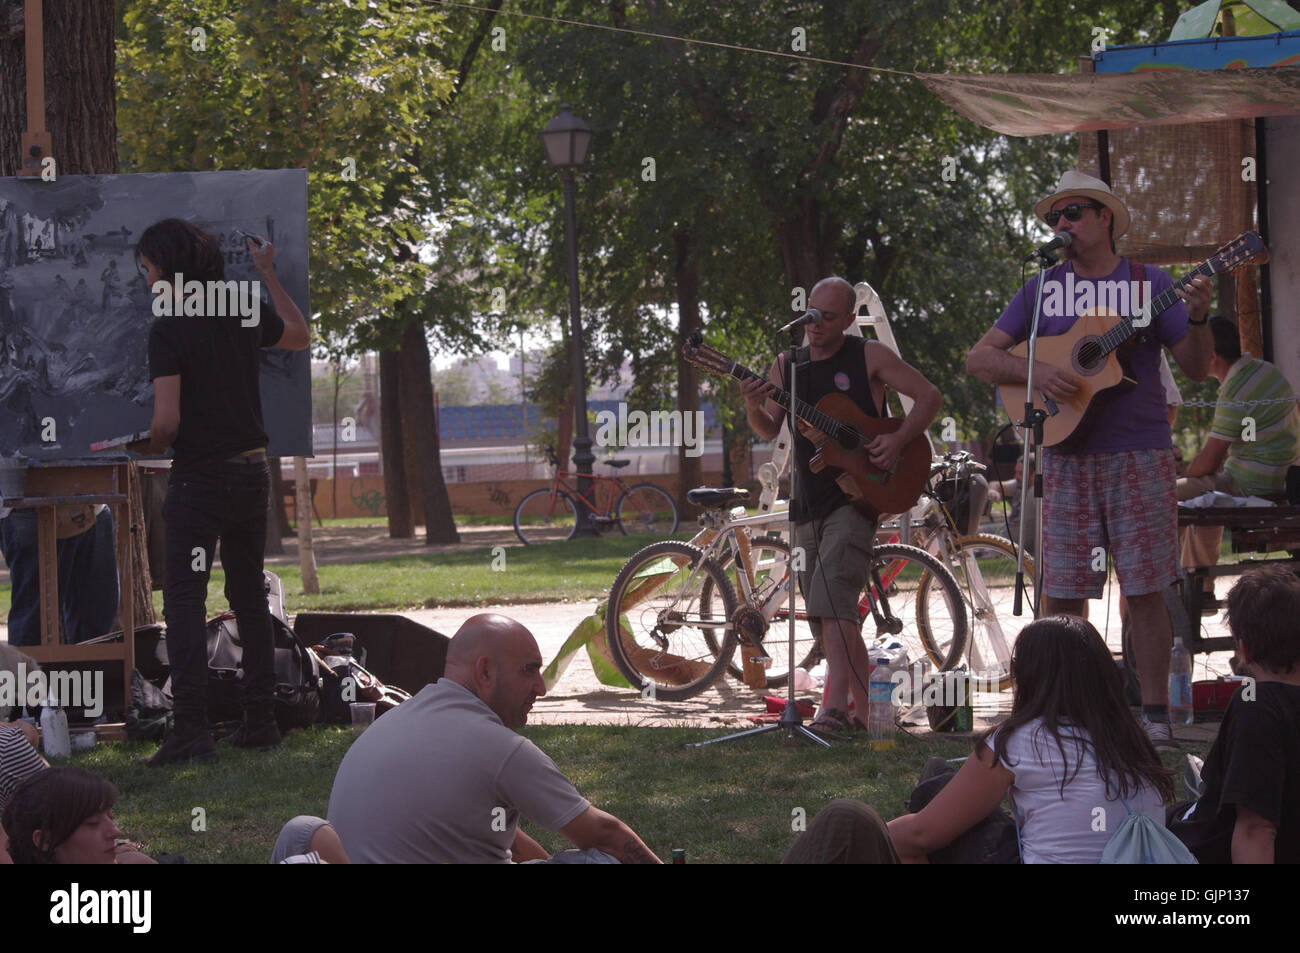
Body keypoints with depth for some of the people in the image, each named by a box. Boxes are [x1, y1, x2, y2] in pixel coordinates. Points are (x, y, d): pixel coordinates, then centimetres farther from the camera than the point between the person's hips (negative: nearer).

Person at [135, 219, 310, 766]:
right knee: (250, 597, 15)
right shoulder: (246, 315, 5)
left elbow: (167, 420, -20)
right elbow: (299, 337, 26)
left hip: (199, 476, -6)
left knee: (184, 601, -4)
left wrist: (153, 446, 2)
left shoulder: (168, 331, -14)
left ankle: (192, 731, -12)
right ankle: (260, 720, 17)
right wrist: (269, 274, 31)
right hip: (252, 470, 6)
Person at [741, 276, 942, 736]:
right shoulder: (787, 365, 10)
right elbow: (770, 430, 3)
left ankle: (834, 710, -29)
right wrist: (753, 408, -19)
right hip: (808, 504, 6)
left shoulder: (869, 357, -2)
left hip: (854, 497, -6)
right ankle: (866, 710, 20)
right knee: (834, 613, 10)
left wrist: (898, 440, -14)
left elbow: (929, 396, 0)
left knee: (832, 601, -22)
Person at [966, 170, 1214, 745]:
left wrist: (1197, 320, -17)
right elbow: (978, 358, 6)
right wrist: (1034, 373, -12)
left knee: (1145, 589, -2)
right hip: (1068, 456, 2)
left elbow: (1196, 369, 3)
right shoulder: (1042, 290, 9)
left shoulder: (1150, 283, 5)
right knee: (1060, 593, 1)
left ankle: (1155, 713, 6)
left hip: (1141, 455, -2)